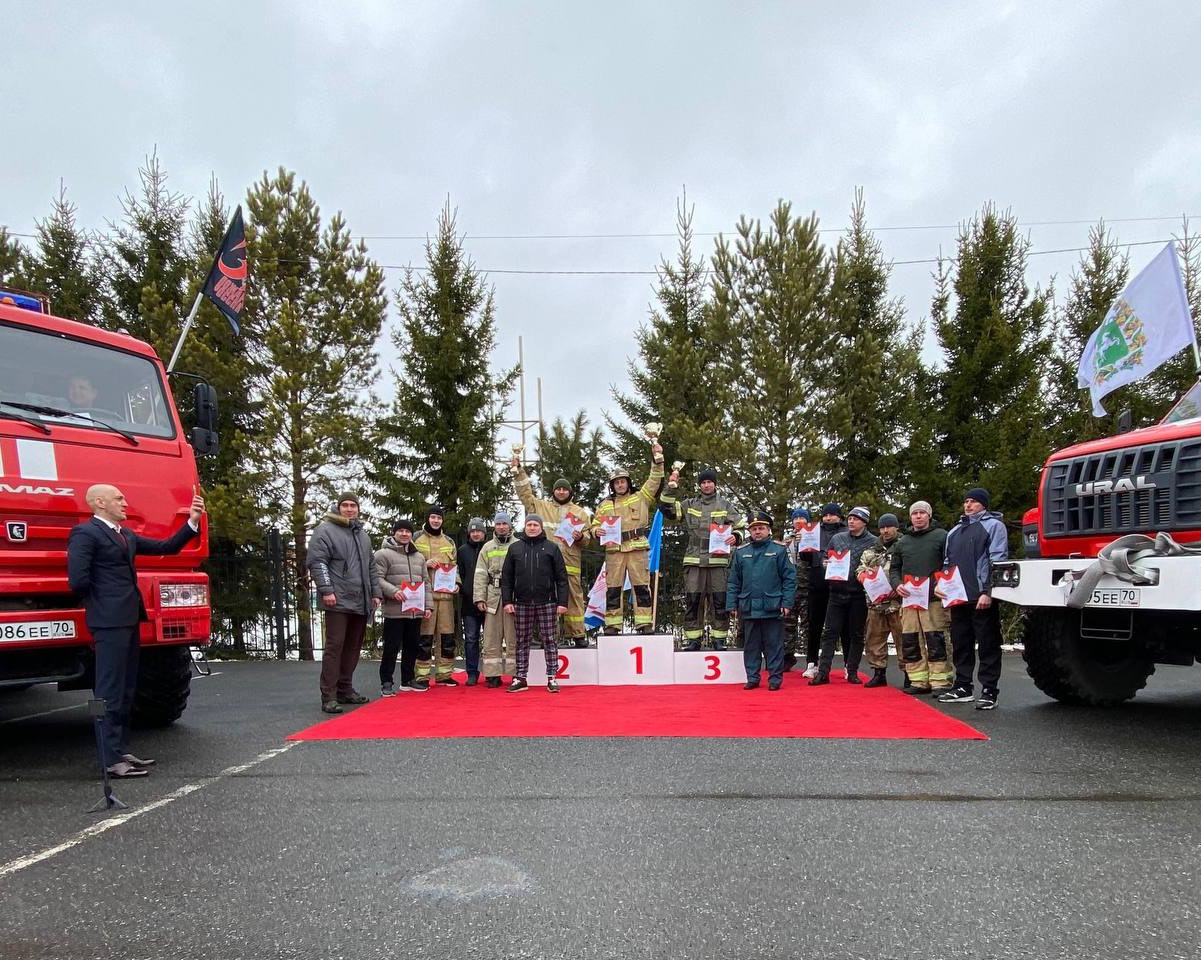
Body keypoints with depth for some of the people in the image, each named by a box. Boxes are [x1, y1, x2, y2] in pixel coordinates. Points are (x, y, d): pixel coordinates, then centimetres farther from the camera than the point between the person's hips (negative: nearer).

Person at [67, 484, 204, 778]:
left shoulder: (127, 535, 20)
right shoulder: (85, 533, -7)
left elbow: (166, 547, 18)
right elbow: (78, 580, -17)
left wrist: (192, 522, 7)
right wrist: (100, 604, -3)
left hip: (128, 621, 9)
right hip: (110, 622, -9)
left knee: (125, 691, 13)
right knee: (110, 691, -6)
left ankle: (121, 752, 21)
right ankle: (112, 760, -3)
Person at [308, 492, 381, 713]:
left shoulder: (362, 535, 20)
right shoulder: (325, 530, -3)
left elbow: (371, 566, 26)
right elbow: (317, 562, -11)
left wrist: (374, 593, 20)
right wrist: (326, 590, -18)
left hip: (361, 603, 7)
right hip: (338, 601, -7)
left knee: (353, 647, 11)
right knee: (335, 646, -9)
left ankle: (345, 689, 21)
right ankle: (329, 696, -6)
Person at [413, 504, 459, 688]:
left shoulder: (449, 542, 17)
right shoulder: (416, 539, 3)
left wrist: (456, 582, 6)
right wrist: (425, 563, -14)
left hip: (446, 594, 5)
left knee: (448, 635, 6)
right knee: (425, 636, -4)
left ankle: (444, 674, 15)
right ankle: (422, 676, 4)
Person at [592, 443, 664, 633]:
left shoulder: (641, 498, 13)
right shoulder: (605, 504, 18)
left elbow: (654, 480, 4)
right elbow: (595, 525, 18)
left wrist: (657, 459, -6)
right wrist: (597, 532, -6)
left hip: (638, 549, -1)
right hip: (614, 550, 1)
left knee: (642, 587, -2)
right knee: (613, 588, 0)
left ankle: (644, 623, 1)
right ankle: (612, 625, 4)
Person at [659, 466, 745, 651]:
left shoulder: (726, 505, 11)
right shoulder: (689, 505, 14)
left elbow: (740, 528, 11)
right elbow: (668, 512, 5)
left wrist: (735, 537, -11)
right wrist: (670, 489, -4)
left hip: (718, 560, -1)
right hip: (694, 561, 1)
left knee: (720, 601, -1)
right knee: (692, 601, 1)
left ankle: (719, 638, 8)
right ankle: (693, 638, 8)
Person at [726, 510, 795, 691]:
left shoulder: (779, 550, 0)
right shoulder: (741, 552, 8)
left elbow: (789, 578, -1)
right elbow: (733, 581, 10)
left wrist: (786, 603, -7)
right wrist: (732, 605, 5)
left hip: (772, 608, -3)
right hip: (748, 608, 3)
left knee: (774, 645, 3)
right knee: (750, 645, 9)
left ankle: (775, 678, 11)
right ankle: (752, 678, 17)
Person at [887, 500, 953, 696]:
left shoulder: (941, 536, 4)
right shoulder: (902, 542, 19)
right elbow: (894, 568, 21)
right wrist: (897, 584, 2)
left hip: (934, 599, -5)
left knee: (936, 641, -7)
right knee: (909, 642, 4)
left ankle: (941, 681, -1)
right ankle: (919, 681, 11)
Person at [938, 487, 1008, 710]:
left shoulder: (993, 525, 0)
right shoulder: (955, 531, 22)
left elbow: (997, 560, -9)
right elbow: (947, 562, 27)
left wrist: (988, 592, -17)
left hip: (982, 598, -7)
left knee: (988, 645, -2)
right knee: (961, 644, 11)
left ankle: (989, 692, 2)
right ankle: (962, 688, 19)